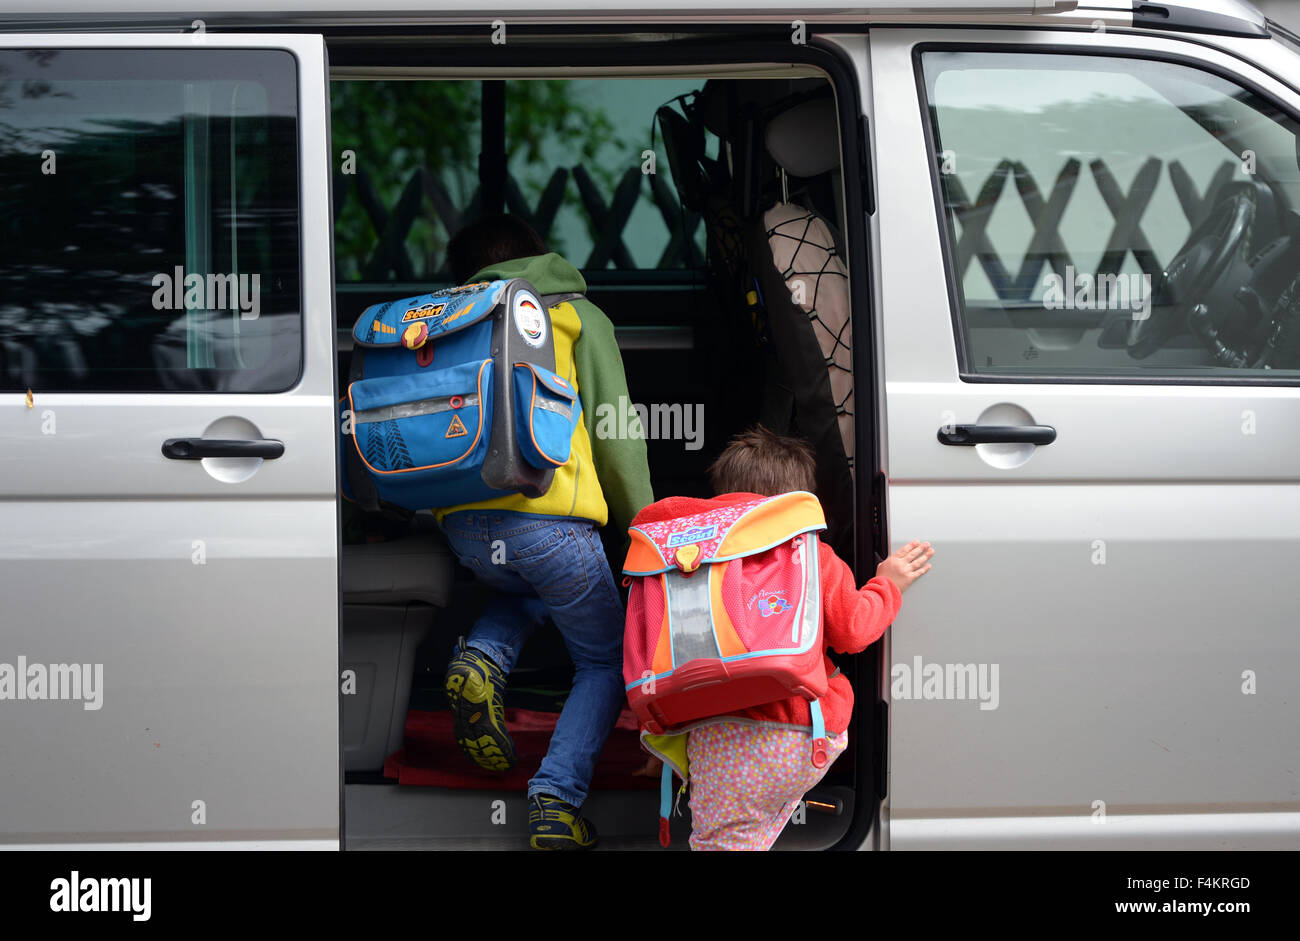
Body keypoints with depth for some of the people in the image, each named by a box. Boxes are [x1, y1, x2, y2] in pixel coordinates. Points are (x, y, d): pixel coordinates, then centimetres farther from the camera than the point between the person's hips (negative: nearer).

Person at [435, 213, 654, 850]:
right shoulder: (577, 316, 12)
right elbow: (615, 432, 6)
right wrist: (642, 521, 15)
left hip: (462, 523, 4)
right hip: (549, 512, -4)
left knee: (525, 590, 38)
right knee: (605, 662, 13)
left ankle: (482, 658, 4)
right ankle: (556, 801, -10)